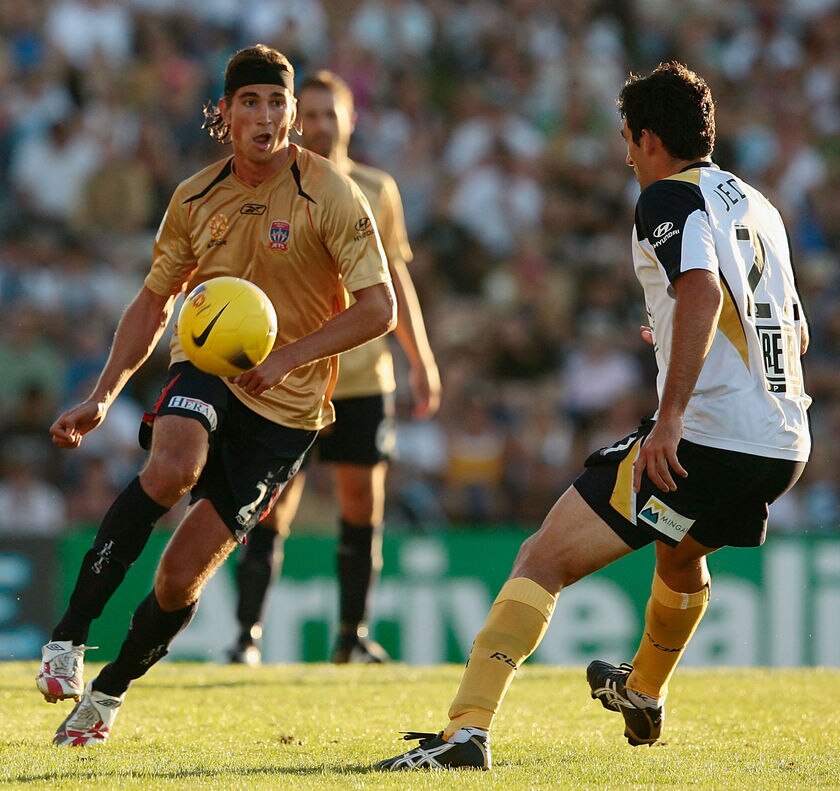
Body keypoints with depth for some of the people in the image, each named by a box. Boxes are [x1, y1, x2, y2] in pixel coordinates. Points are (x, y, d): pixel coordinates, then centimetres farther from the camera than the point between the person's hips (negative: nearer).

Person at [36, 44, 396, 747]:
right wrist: (103, 397, 7)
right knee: (172, 468, -34)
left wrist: (288, 356, -24)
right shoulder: (195, 199, 3)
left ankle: (110, 693, 20)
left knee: (181, 577, -5)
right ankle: (69, 637, -27)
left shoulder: (330, 195, -10)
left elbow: (379, 308, -13)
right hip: (206, 369, 2)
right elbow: (154, 303, 15)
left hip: (287, 406, -2)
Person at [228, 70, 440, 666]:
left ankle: (354, 635, 16)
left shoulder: (376, 191, 9)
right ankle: (248, 636, -3)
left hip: (363, 375, 3)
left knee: (363, 505, 4)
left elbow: (395, 278, 15)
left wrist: (422, 361, 13)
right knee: (273, 511, -8)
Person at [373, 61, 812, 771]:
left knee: (543, 561, -8)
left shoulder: (671, 198, -6)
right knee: (684, 553, 39)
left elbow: (703, 289, -26)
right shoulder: (759, 206, 20)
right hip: (786, 445, 9)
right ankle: (644, 695, 60)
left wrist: (672, 415, -30)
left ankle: (467, 732, -22)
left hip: (703, 441, -9)